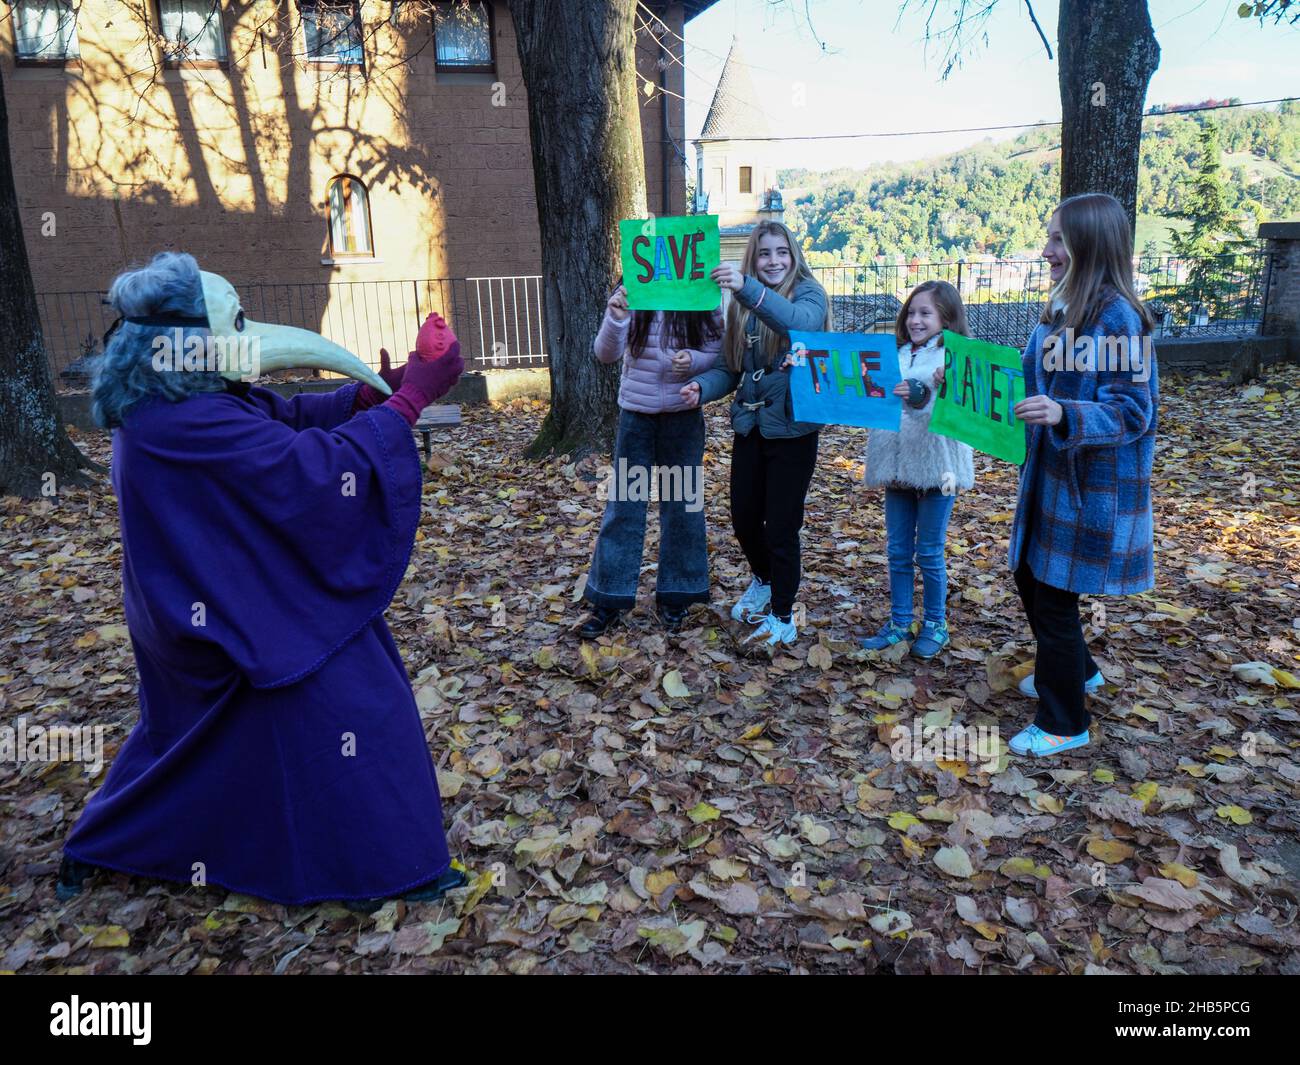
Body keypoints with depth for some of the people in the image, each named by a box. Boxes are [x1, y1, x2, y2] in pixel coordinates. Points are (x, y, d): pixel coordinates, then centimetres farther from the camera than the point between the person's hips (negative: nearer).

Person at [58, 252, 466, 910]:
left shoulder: (165, 404, 3)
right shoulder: (190, 423, -30)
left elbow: (291, 417, 4)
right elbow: (314, 464, -31)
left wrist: (375, 391, -9)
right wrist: (411, 399, -26)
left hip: (195, 606, 10)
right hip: (240, 610, -10)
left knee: (185, 733, 29)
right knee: (346, 707, 0)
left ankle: (96, 850, 47)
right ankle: (379, 868, 12)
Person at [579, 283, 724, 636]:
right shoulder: (629, 293, -4)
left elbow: (718, 353, -1)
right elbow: (606, 354, -10)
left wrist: (693, 360, -22)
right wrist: (615, 318, -28)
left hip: (683, 413, 0)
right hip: (636, 412, 1)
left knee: (682, 505, 8)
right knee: (622, 505, 4)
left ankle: (674, 596, 23)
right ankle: (609, 599, 14)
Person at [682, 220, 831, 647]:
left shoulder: (808, 294, -8)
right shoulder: (742, 305, 7)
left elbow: (802, 322, -33)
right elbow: (732, 369, 5)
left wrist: (748, 290, -46)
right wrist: (703, 386, -17)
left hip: (792, 430, -5)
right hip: (750, 427, 5)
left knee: (781, 527, 1)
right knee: (744, 519, 13)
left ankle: (783, 618, 18)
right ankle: (764, 581, 44)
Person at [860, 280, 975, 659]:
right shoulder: (898, 356, 8)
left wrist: (923, 396, -36)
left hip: (936, 466, -5)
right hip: (897, 465, 5)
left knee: (929, 553, 6)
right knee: (897, 551, 12)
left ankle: (935, 625, 23)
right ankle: (899, 623, 25)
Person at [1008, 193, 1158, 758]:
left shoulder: (1118, 318, -19)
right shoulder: (1062, 309, 6)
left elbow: (1132, 413, -21)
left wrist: (1062, 415, -36)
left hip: (1091, 489, -9)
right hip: (1049, 477, 9)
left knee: (1055, 596, 1)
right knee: (1030, 579, 20)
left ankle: (1063, 724, 20)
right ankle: (1077, 670, 45)